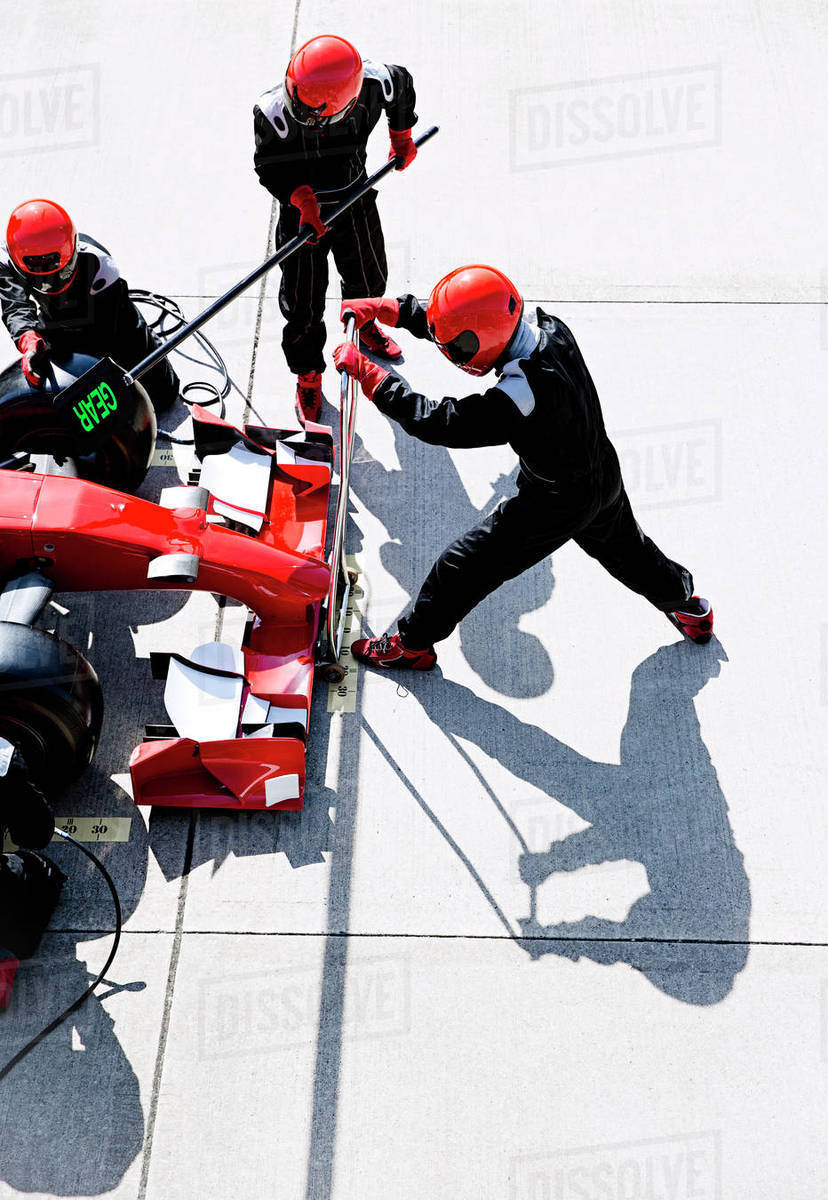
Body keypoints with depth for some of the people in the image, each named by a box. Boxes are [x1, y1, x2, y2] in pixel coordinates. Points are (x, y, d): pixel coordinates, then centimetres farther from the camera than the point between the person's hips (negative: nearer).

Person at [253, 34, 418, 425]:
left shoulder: (372, 85, -25)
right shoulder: (274, 112, -32)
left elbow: (402, 85, 0)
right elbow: (270, 168, -19)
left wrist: (402, 136, 12)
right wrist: (301, 196, -35)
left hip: (355, 205, 3)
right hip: (301, 213, -3)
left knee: (369, 277, 24)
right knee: (303, 305, 4)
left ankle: (363, 326, 59)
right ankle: (308, 375, 30)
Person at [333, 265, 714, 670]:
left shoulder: (517, 398, -39)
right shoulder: (553, 331, -16)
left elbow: (437, 422, -33)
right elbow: (464, 324, -2)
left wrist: (366, 372, -27)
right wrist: (392, 309, -3)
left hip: (554, 505, -8)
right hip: (604, 475, 8)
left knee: (465, 565, 9)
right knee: (622, 546, 34)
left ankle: (412, 644, 29)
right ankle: (688, 606, 56)